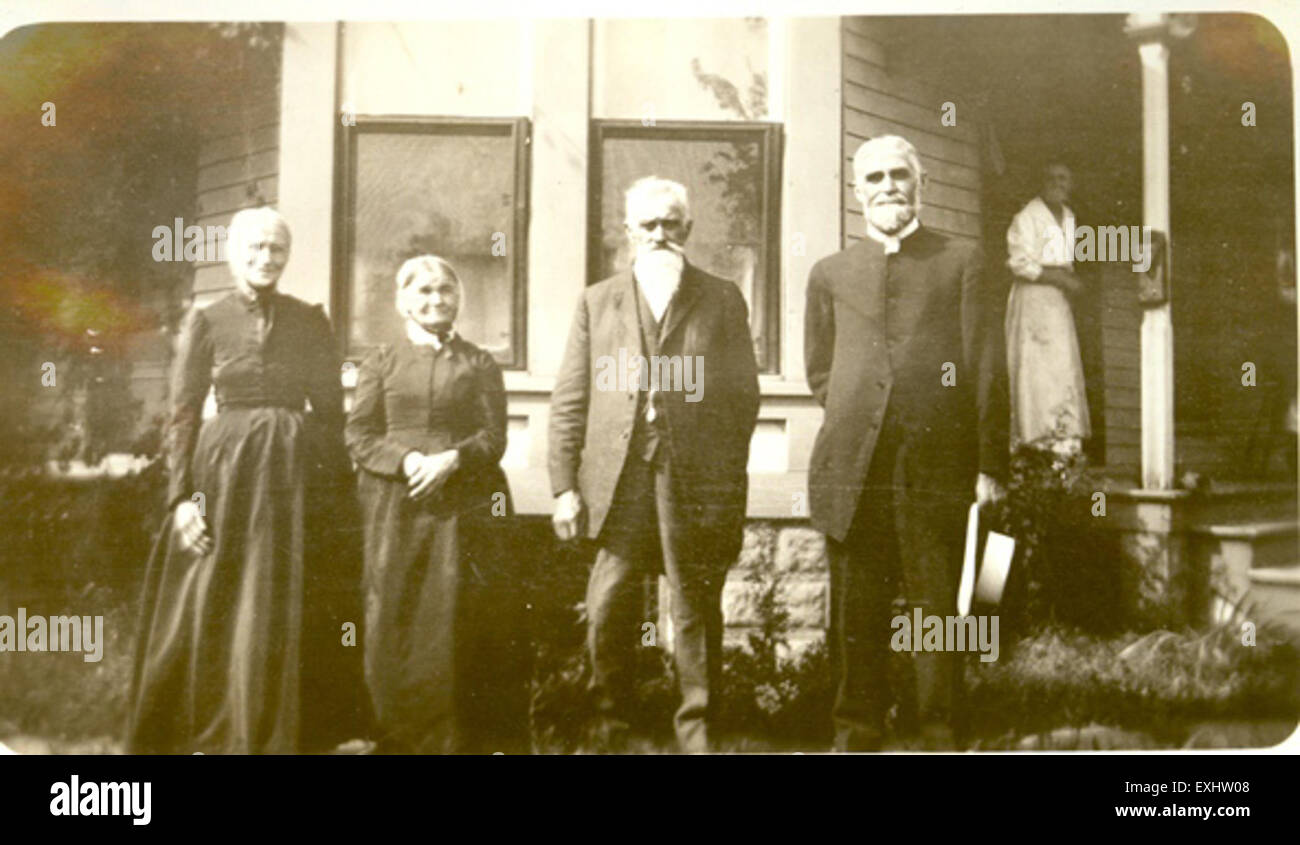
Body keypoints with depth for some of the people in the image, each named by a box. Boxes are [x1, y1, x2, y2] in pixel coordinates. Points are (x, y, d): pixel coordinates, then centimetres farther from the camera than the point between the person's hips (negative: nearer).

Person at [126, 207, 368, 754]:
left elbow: (331, 409, 7)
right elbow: (183, 415, 0)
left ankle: (286, 735, 17)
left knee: (291, 615, 5)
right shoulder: (207, 322, 3)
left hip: (298, 475, 1)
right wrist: (181, 495, -8)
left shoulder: (310, 322, 6)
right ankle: (217, 733, 15)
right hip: (226, 474, -1)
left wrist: (338, 491, 0)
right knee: (218, 614, 2)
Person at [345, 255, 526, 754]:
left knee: (463, 625, -4)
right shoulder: (381, 361, 14)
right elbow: (359, 435, 6)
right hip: (396, 507, 1)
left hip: (464, 506, 0)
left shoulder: (479, 365, 13)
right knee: (394, 622, -2)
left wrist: (450, 459, -13)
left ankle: (462, 739, 3)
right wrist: (406, 460, -11)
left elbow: (494, 436, 4)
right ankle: (402, 735, 7)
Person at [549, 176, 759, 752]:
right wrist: (564, 485, 2)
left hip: (695, 481, -1)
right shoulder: (597, 301, 14)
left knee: (697, 610, 5)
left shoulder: (722, 300, 10)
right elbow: (569, 401, 9)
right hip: (619, 480, 1)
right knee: (609, 610, 1)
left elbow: (744, 394, 6)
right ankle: (609, 727, 17)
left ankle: (697, 728, 17)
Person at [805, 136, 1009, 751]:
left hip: (938, 464, -2)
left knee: (937, 604, 2)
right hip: (853, 465, 2)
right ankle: (857, 733, 15)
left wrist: (990, 464, -4)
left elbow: (988, 369, 3)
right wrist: (855, 415, 6)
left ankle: (935, 734, 12)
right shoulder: (830, 273, 16)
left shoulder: (962, 261, 9)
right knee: (856, 610, 5)